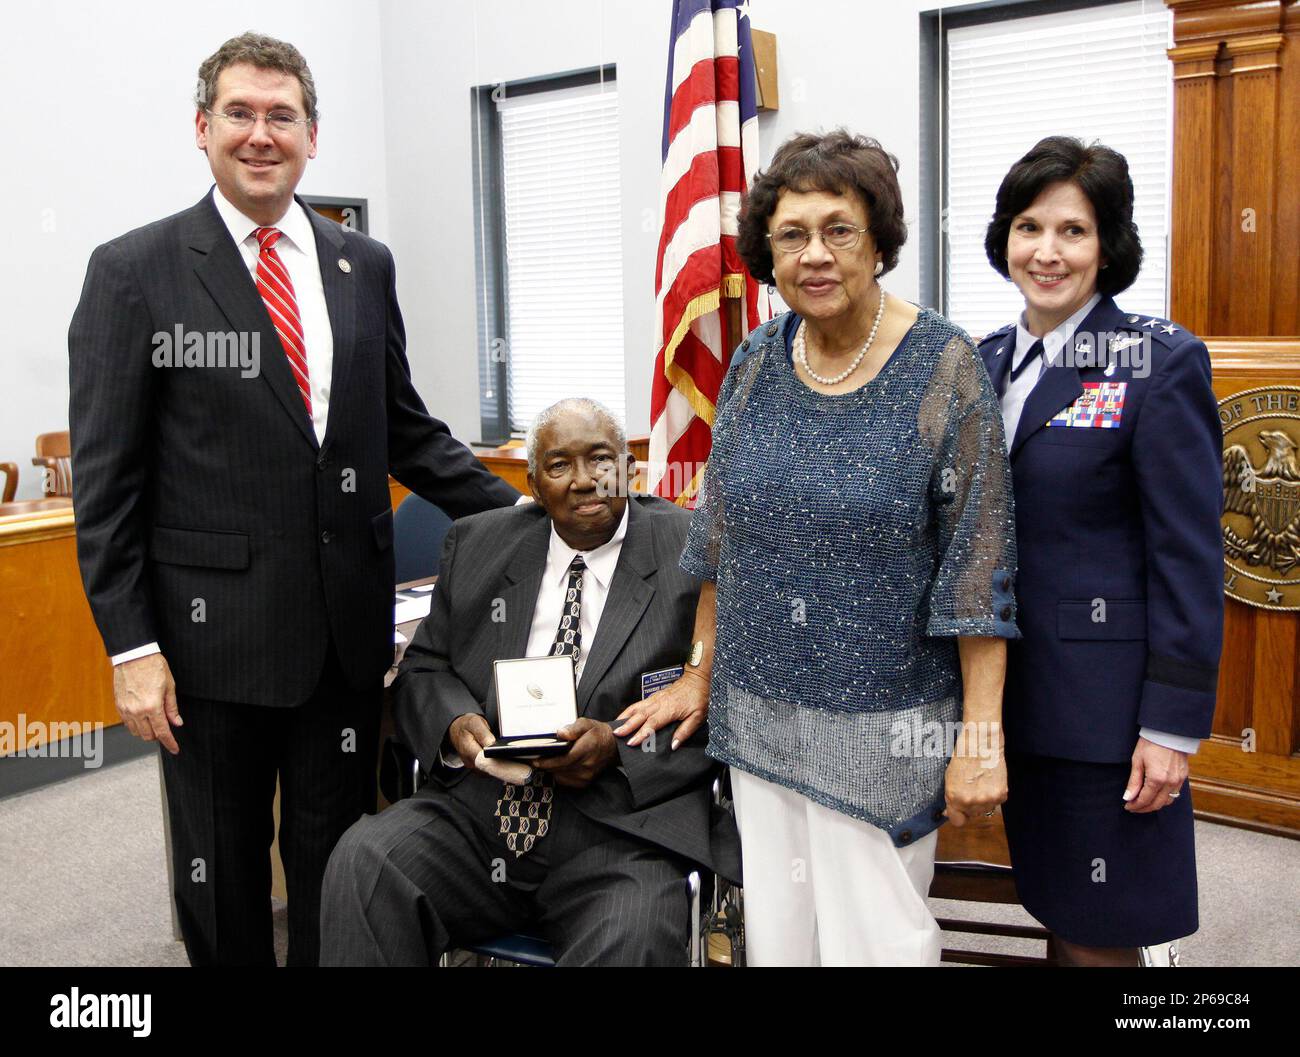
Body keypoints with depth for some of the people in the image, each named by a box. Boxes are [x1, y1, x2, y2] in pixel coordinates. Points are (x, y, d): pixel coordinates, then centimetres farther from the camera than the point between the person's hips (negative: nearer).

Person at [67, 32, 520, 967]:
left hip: (349, 624, 3)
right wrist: (130, 644, -9)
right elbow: (106, 478, -5)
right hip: (213, 630, -3)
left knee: (336, 861, 14)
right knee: (221, 870, 13)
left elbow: (404, 428, 14)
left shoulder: (366, 267, 8)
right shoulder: (134, 273, -3)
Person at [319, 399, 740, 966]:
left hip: (620, 830, -3)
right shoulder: (477, 545, 14)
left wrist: (619, 745, -16)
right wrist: (454, 724, -6)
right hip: (474, 813, 4)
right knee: (361, 862, -22)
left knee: (628, 945, -32)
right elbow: (422, 668, 17)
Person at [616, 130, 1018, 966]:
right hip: (759, 711, 4)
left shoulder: (944, 367, -11)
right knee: (776, 931, 13)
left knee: (872, 938, 5)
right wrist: (701, 679, 13)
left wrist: (980, 737, -13)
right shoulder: (754, 364, 3)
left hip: (882, 722, -4)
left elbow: (979, 568, -11)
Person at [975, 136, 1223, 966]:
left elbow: (1190, 556, -12)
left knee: (1098, 935, 6)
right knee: (1055, 913, 18)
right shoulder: (988, 360, 8)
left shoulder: (1162, 362, -9)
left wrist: (1174, 726, -14)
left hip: (1105, 698, -5)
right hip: (1013, 690, 6)